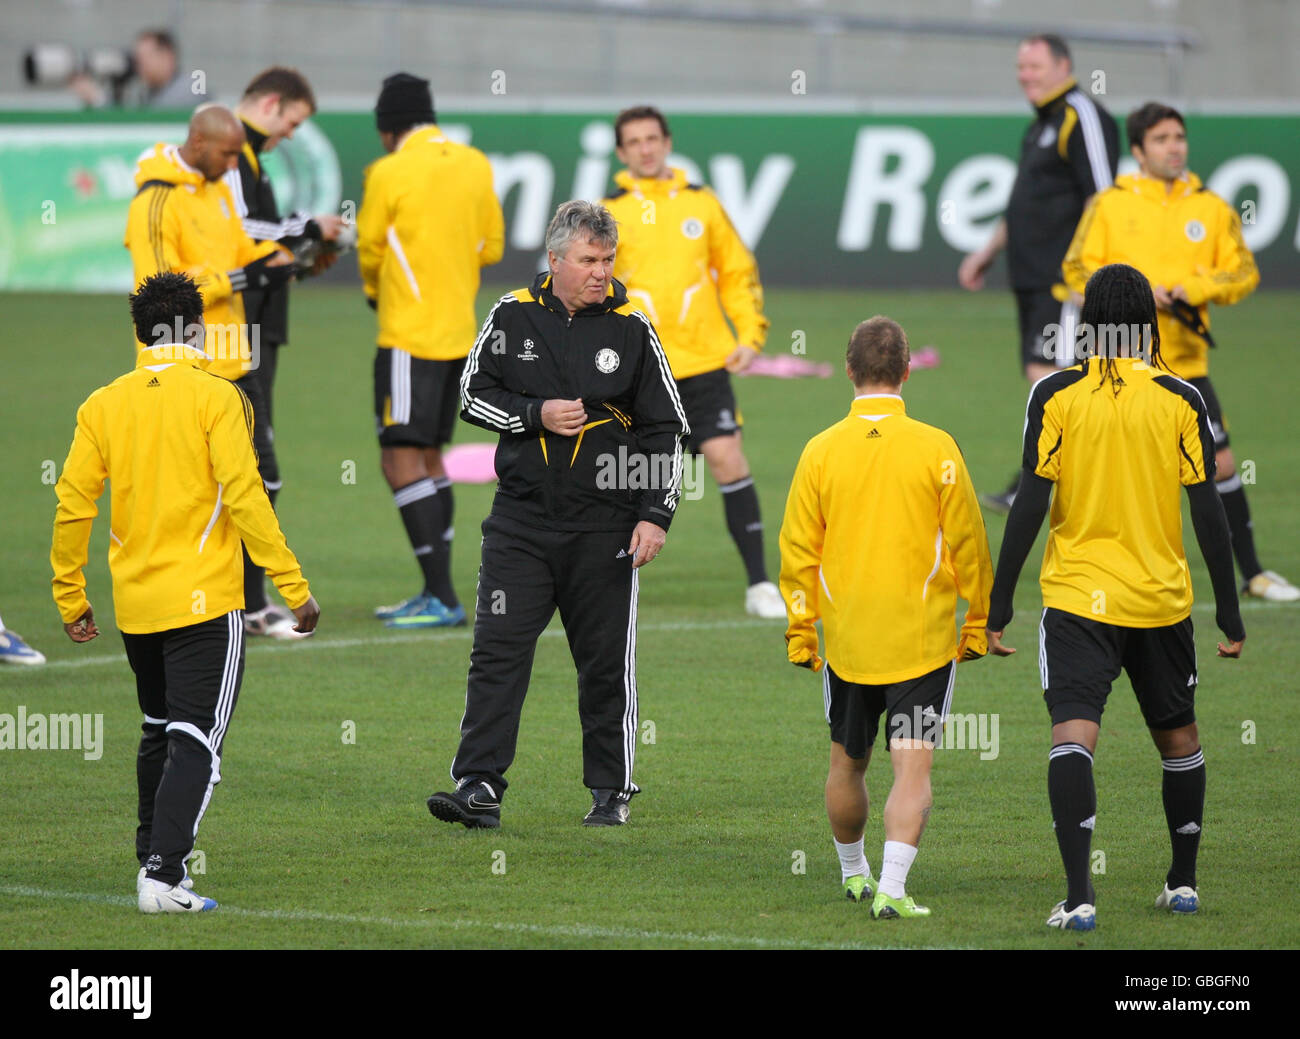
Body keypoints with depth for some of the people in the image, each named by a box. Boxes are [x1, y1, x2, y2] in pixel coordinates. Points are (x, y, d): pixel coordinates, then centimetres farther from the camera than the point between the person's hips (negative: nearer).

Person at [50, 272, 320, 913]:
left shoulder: (103, 405, 4)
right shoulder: (215, 398, -8)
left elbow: (73, 505, 4)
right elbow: (243, 498, -14)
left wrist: (70, 597, 14)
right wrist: (293, 588, -10)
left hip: (134, 603, 5)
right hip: (204, 598, -5)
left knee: (158, 732, 22)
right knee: (195, 740, -6)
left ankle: (152, 858, 28)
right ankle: (164, 876, -17)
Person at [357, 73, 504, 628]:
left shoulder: (391, 173, -12)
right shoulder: (475, 165, 7)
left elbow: (370, 251, -2)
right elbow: (492, 245, 14)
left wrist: (375, 291, 19)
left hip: (409, 334, -7)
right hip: (460, 331, 7)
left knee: (401, 461, -6)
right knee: (428, 458, 16)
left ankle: (441, 597, -12)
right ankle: (436, 596, 17)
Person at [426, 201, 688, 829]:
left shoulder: (631, 331, 0)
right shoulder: (512, 318, 2)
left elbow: (666, 430, 4)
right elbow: (472, 395, 8)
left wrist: (655, 515, -4)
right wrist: (537, 416, -10)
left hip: (605, 528, -1)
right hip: (521, 518, 1)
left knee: (606, 662, 5)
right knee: (498, 652, -6)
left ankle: (610, 790, 16)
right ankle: (479, 788, -6)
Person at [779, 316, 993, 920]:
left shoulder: (821, 451, -3)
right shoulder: (935, 449, -7)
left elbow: (798, 551, 1)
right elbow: (968, 545, -2)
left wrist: (799, 632, 11)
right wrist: (977, 624, 10)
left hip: (846, 638, 2)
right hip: (923, 639, -2)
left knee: (847, 762, 19)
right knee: (913, 766, -4)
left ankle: (853, 874, 35)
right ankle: (891, 888, -18)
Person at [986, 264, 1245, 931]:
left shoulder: (1056, 394, -4)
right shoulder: (1181, 400, -1)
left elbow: (1030, 503, -7)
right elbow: (1207, 512, -1)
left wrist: (998, 606, -1)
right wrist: (1229, 613, 6)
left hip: (1077, 598, -2)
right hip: (1163, 598, 2)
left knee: (1073, 734, -9)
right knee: (1178, 735, 20)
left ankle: (1079, 898, -23)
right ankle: (1183, 883, 31)